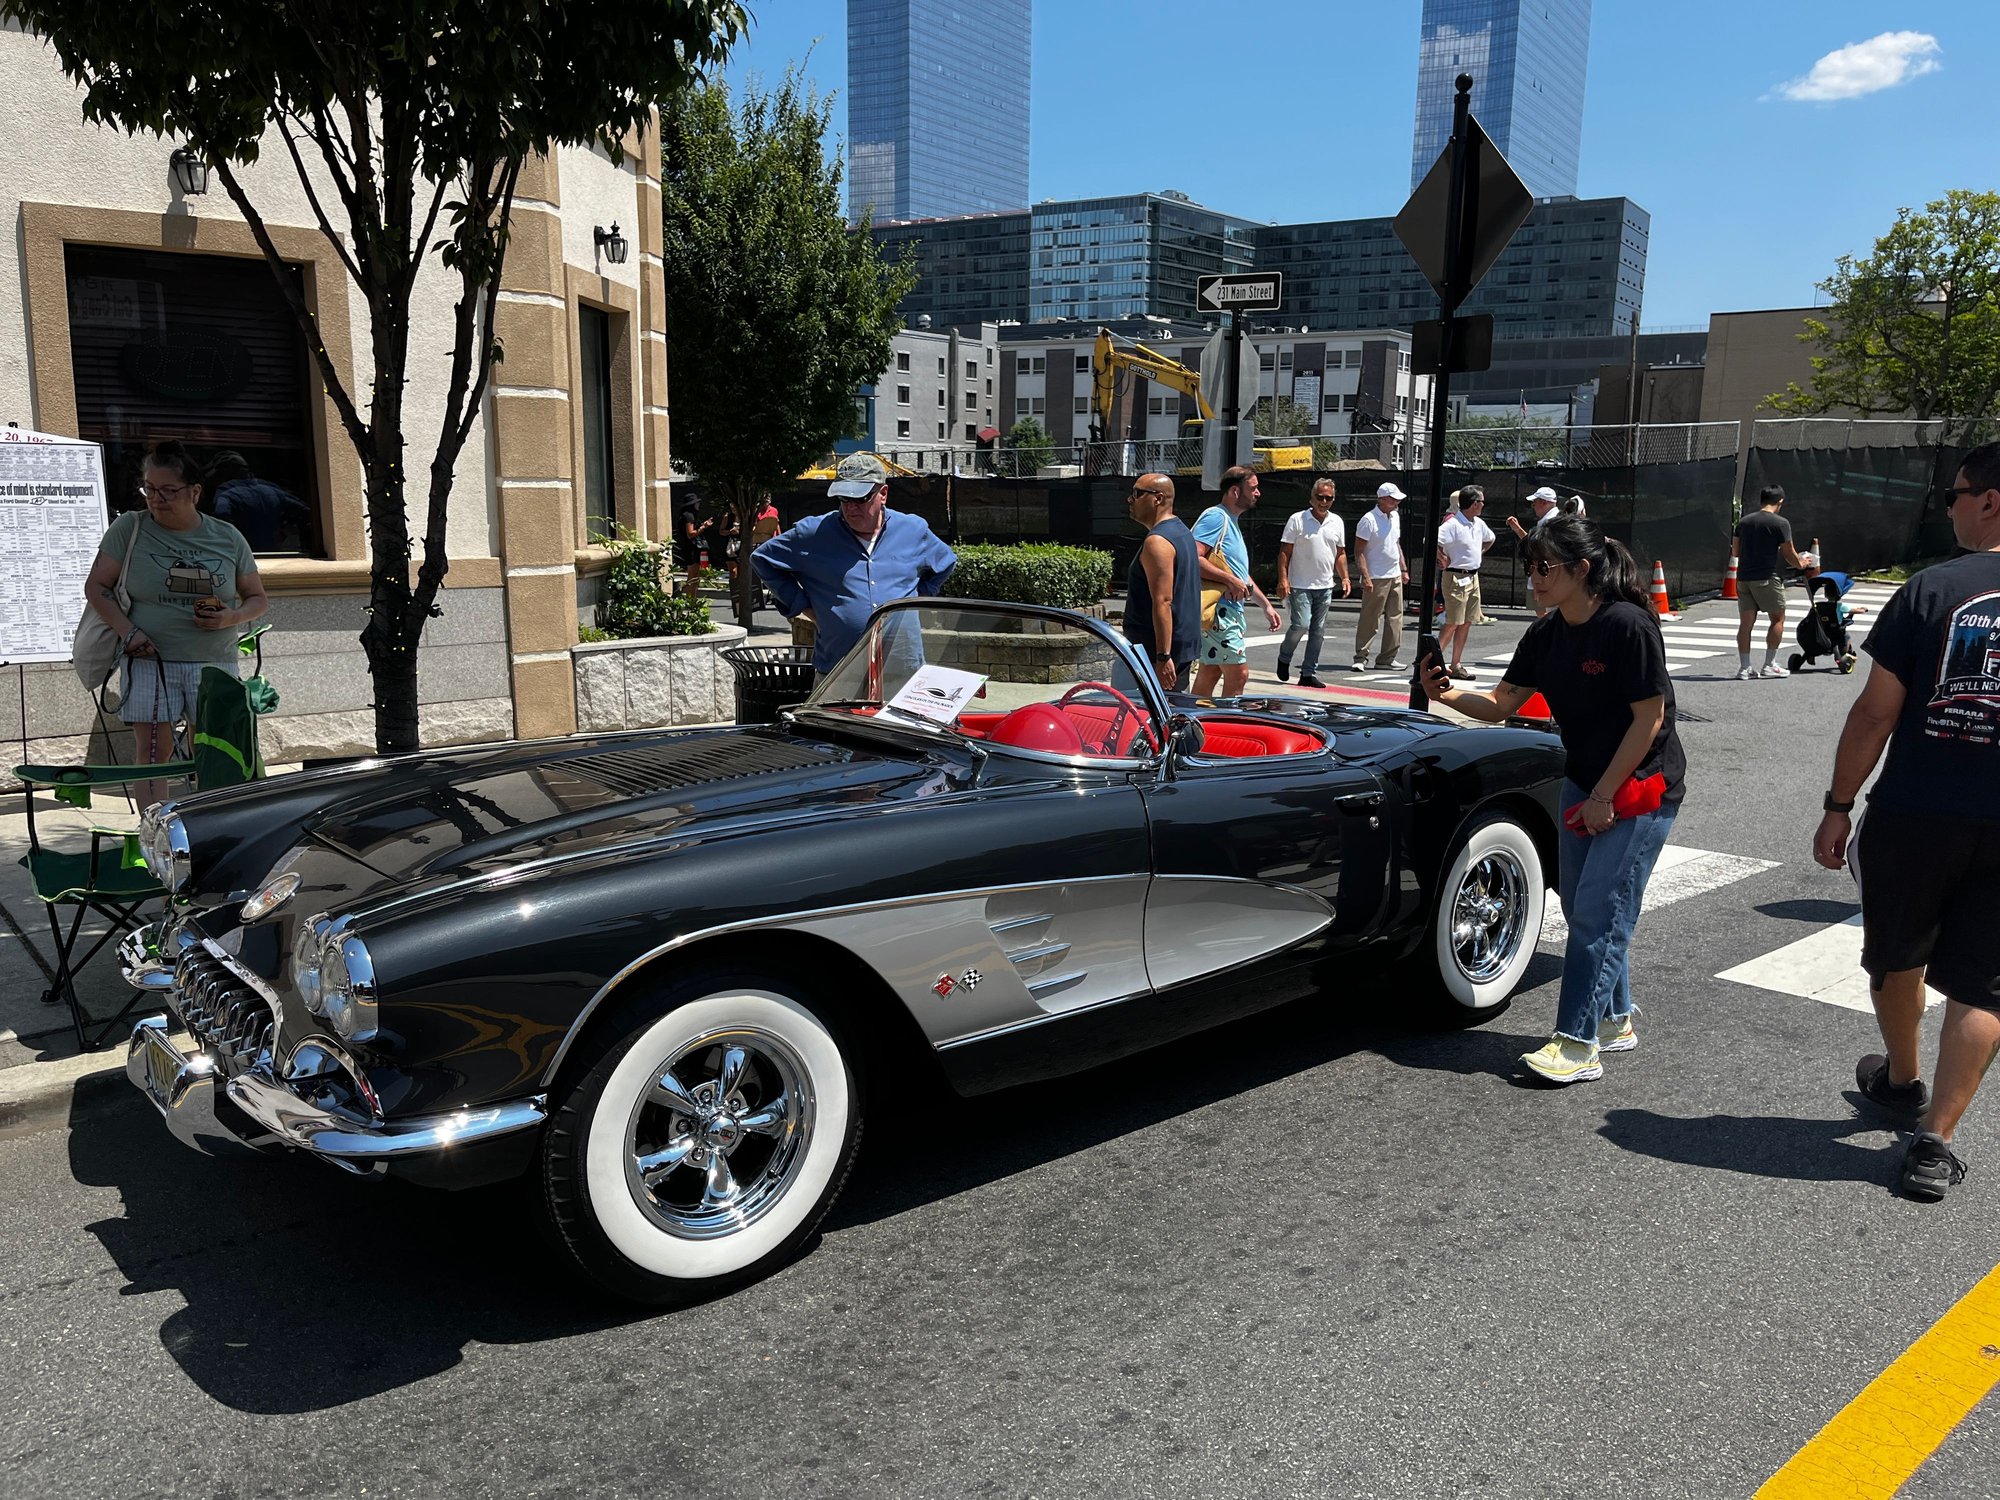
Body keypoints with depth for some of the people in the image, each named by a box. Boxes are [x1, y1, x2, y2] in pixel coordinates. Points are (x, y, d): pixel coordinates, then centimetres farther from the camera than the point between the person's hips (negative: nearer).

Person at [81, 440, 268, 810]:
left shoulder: (228, 537, 6)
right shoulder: (130, 527, 3)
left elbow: (258, 598, 13)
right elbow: (96, 586, 6)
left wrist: (232, 618, -9)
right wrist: (128, 631, -9)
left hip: (213, 663, 1)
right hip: (149, 659, -1)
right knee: (151, 752, -4)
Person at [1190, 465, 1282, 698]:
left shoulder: (1232, 522, 22)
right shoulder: (1216, 517, -11)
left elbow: (1241, 573, 29)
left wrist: (1266, 605, 27)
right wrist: (1231, 580, -22)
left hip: (1228, 611, 10)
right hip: (1219, 610, -10)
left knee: (1209, 673, 12)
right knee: (1238, 673, -10)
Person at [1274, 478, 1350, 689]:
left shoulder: (1337, 522, 10)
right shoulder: (1297, 520, -5)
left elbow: (1340, 553, 18)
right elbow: (1284, 552, -6)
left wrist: (1345, 577, 6)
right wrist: (1283, 580, -14)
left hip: (1325, 587, 5)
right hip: (1300, 585, -5)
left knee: (1318, 631, 5)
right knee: (1301, 625, -14)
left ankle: (1308, 673, 12)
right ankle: (1284, 657, 14)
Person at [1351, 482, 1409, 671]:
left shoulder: (1395, 517, 12)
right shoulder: (1369, 520, -12)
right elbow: (1358, 551, -14)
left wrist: (1404, 569, 19)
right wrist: (1366, 577, -20)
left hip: (1395, 576, 8)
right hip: (1376, 579, -8)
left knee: (1395, 618, 7)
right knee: (1370, 620, -4)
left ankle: (1387, 658, 13)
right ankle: (1361, 658, 3)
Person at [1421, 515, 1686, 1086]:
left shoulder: (1628, 626, -21)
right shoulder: (1547, 634, 1)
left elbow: (1649, 719, -19)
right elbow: (1500, 705, 4)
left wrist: (1604, 796, -17)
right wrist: (1446, 693, -14)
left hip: (1641, 788, -8)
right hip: (1585, 783, 8)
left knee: (1597, 913, -10)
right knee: (1582, 907, 12)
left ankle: (1577, 1045, -6)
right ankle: (1615, 1020, 28)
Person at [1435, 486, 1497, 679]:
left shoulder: (1479, 524, 10)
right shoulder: (1453, 524, -16)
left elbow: (1490, 539, 31)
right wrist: (1443, 560, -17)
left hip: (1473, 577, 8)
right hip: (1456, 578, -8)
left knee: (1466, 623, 8)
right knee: (1453, 624, -9)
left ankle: (1456, 665, 13)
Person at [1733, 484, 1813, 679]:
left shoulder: (1744, 521, 8)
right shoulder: (1780, 523, -6)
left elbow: (1734, 552, 12)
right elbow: (1789, 554, -2)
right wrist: (1800, 563, 18)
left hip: (1743, 577, 5)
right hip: (1766, 578, -5)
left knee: (1746, 622, 6)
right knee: (1778, 618, 10)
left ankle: (1744, 668, 6)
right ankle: (1769, 665, 9)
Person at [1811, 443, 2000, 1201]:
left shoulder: (1931, 590, -7)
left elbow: (1875, 713, -8)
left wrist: (1838, 806, 0)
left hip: (1915, 817, -1)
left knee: (1896, 956, 21)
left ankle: (1901, 1081, 42)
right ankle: (1934, 1140, 5)